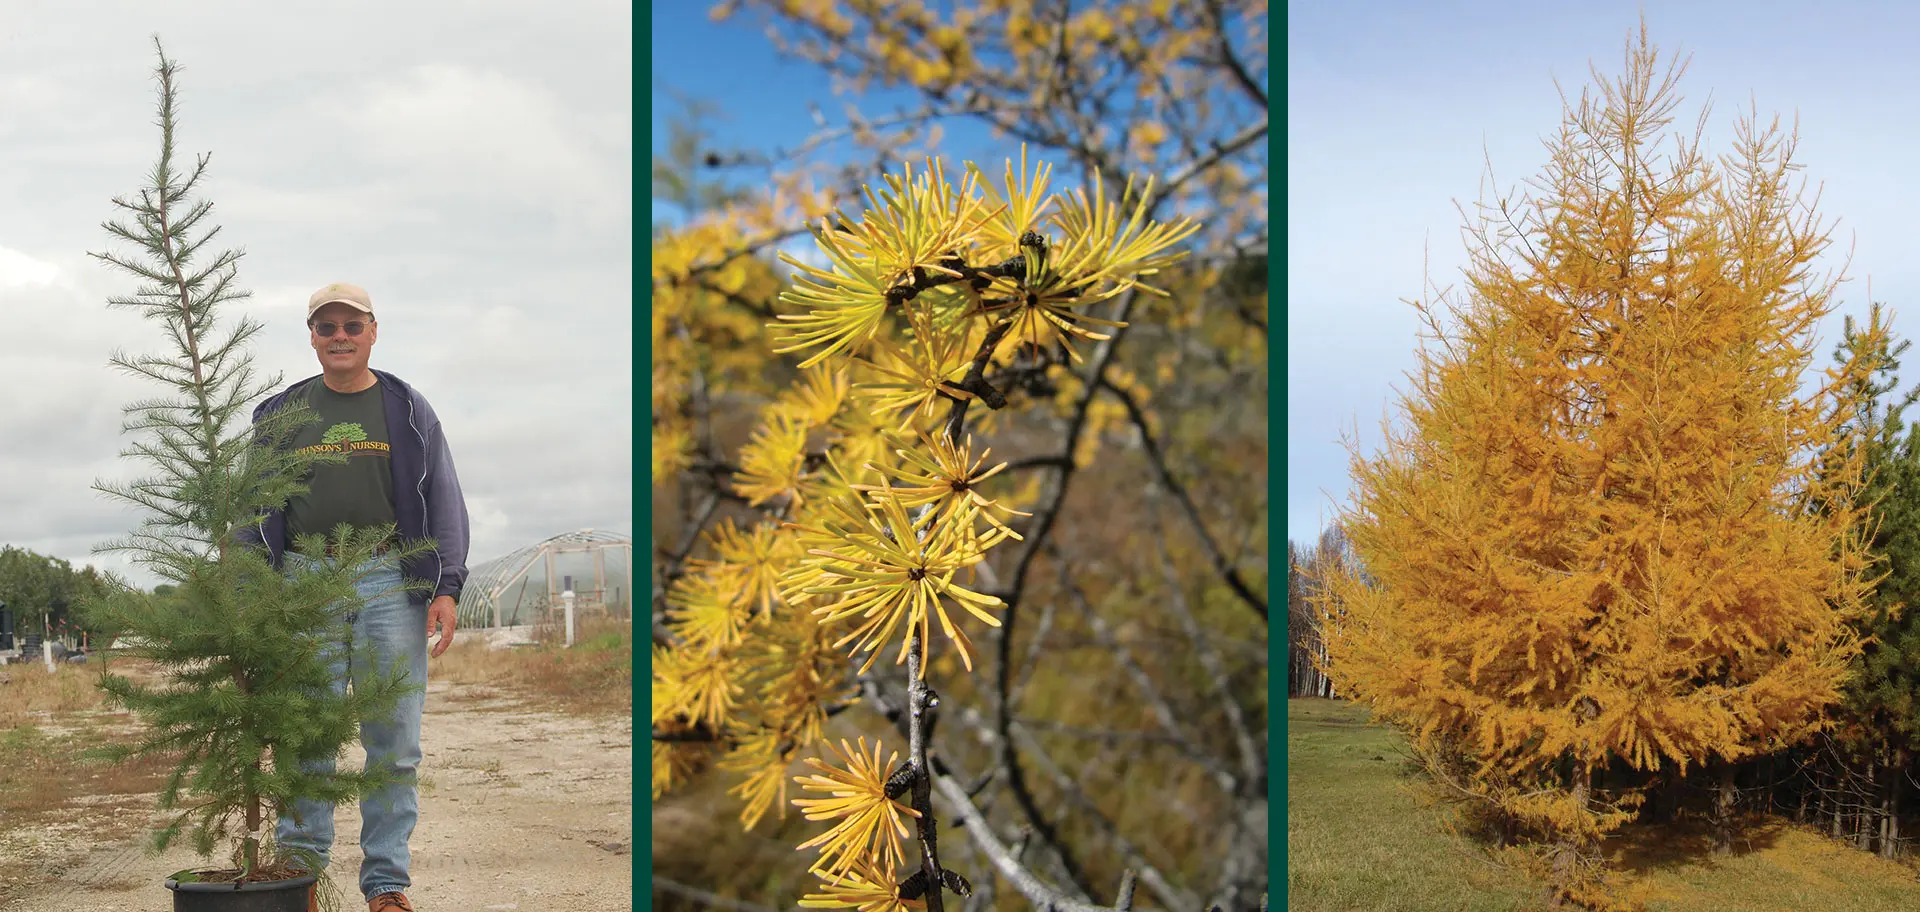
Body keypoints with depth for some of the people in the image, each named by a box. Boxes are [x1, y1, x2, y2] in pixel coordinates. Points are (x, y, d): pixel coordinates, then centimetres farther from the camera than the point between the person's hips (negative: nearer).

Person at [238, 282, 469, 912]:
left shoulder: (409, 411, 10)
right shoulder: (282, 415, 13)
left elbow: (444, 503, 7)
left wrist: (447, 588, -5)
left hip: (391, 585, 0)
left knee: (394, 743, 0)